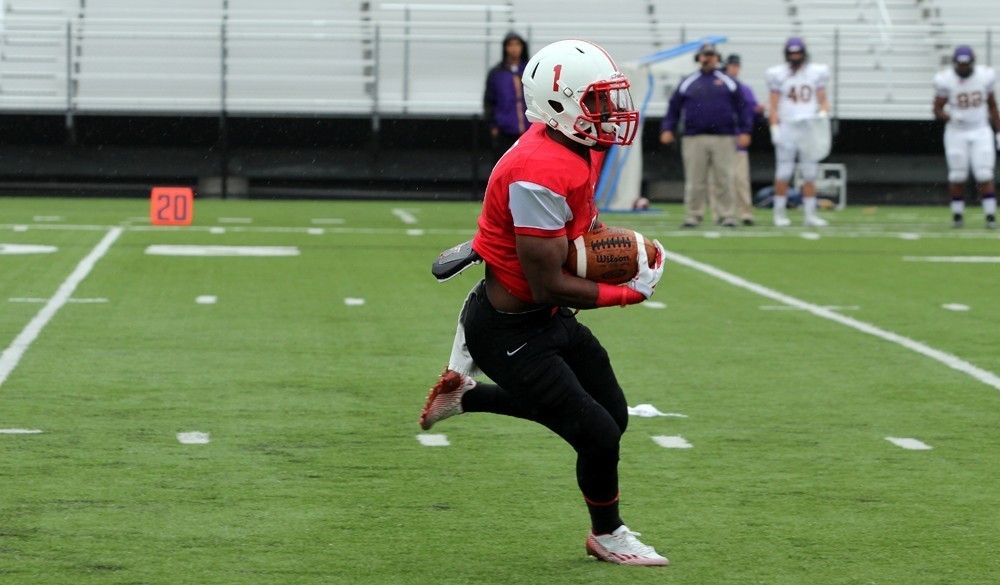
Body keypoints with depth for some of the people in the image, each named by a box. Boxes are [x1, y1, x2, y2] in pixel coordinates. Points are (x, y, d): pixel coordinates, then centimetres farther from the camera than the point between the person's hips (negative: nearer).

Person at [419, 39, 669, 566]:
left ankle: (465, 393, 28)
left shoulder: (580, 150, 0)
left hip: (547, 320, 10)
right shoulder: (540, 176, -31)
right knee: (598, 435, -5)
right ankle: (607, 536, 24)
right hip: (510, 332, -10)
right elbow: (549, 286, -27)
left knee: (613, 413, 19)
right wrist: (629, 292, -16)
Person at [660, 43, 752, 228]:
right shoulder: (687, 83, 12)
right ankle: (692, 216, 5)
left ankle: (727, 216, 2)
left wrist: (744, 131, -1)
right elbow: (674, 108, 11)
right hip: (694, 140, 1)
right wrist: (667, 129, 0)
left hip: (723, 139, 0)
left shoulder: (728, 83, 10)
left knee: (725, 180, -2)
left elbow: (742, 108, 8)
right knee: (695, 181, 0)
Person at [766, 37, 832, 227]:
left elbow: (823, 101, 11)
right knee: (783, 172, -2)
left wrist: (823, 113, -10)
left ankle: (810, 214, 7)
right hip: (787, 126, -2)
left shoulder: (816, 73, 7)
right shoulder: (779, 75, 2)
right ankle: (780, 213, 7)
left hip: (810, 130, 2)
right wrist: (775, 128, -8)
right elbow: (773, 106, 1)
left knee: (810, 174, 3)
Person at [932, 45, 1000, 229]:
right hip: (956, 133, -1)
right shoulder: (946, 80, -10)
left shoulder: (984, 77, -3)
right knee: (957, 176, 2)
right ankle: (957, 214, 15)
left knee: (984, 175, -6)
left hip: (981, 132, 1)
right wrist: (950, 117, -27)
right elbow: (937, 110, -6)